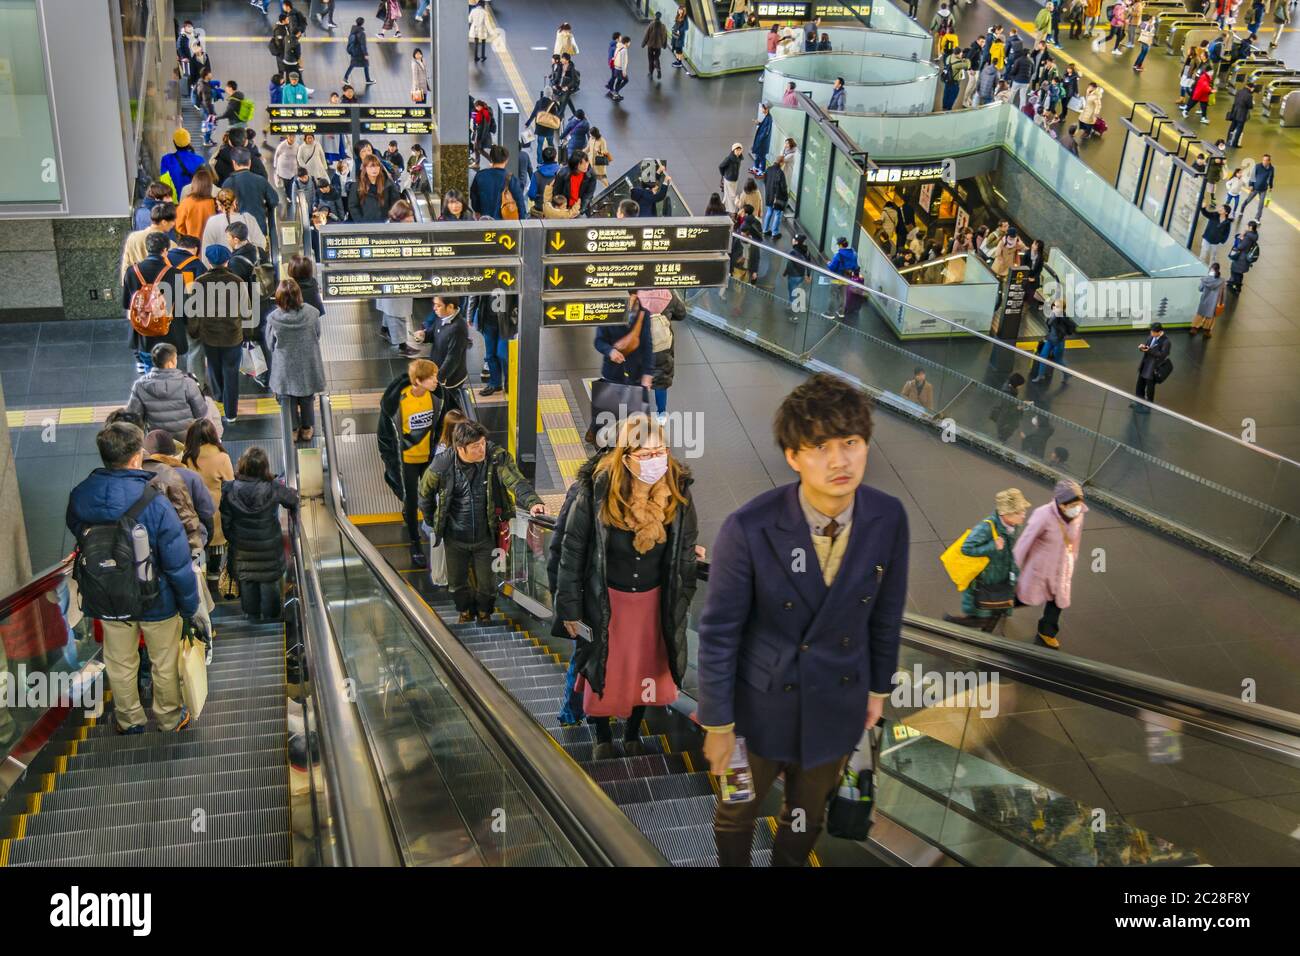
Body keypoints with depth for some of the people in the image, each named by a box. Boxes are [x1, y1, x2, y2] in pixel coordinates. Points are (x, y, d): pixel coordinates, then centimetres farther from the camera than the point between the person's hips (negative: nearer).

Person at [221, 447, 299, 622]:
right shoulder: (274, 489, -23)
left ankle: (252, 614, 35)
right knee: (269, 581, 17)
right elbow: (293, 499, -3)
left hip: (242, 547, 2)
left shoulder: (229, 490, -18)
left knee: (247, 581, 21)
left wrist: (230, 539, 7)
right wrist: (289, 490, 20)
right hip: (269, 547, -1)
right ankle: (271, 615, 31)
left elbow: (225, 522, -10)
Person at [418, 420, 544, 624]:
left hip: (485, 537, -1)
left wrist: (532, 502, -50)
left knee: (486, 585, 10)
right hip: (455, 538, 1)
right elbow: (425, 492, 4)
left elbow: (516, 481, -32)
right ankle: (466, 611, 50)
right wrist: (432, 523, 11)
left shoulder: (497, 457, -18)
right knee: (456, 584, 17)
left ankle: (484, 613, 44)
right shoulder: (442, 465, -15)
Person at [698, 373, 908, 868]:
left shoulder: (889, 518, -17)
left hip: (838, 704, 3)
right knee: (737, 811, 22)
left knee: (807, 814, 26)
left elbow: (886, 610, 0)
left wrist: (879, 686, 10)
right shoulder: (749, 529, -27)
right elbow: (718, 632, -16)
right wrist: (717, 723, -9)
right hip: (762, 702, -2)